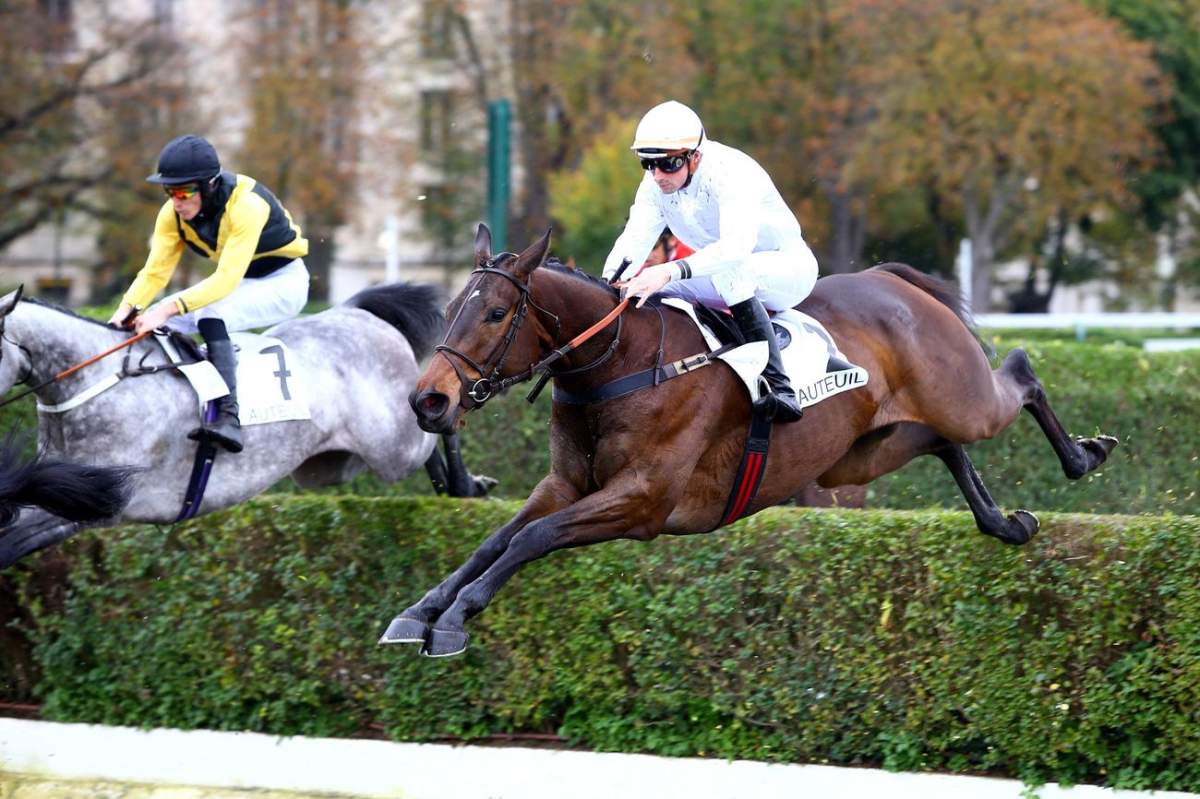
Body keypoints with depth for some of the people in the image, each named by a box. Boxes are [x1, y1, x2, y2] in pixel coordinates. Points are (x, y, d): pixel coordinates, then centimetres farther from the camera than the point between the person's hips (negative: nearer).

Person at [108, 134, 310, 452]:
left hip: (283, 283, -7)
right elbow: (155, 271, -11)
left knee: (209, 315, -35)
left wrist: (171, 308, -47)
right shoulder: (173, 214, -11)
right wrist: (127, 309, -30)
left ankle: (229, 417, -45)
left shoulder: (247, 205, -32)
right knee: (152, 323, -10)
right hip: (237, 283, 7)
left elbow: (227, 278, -38)